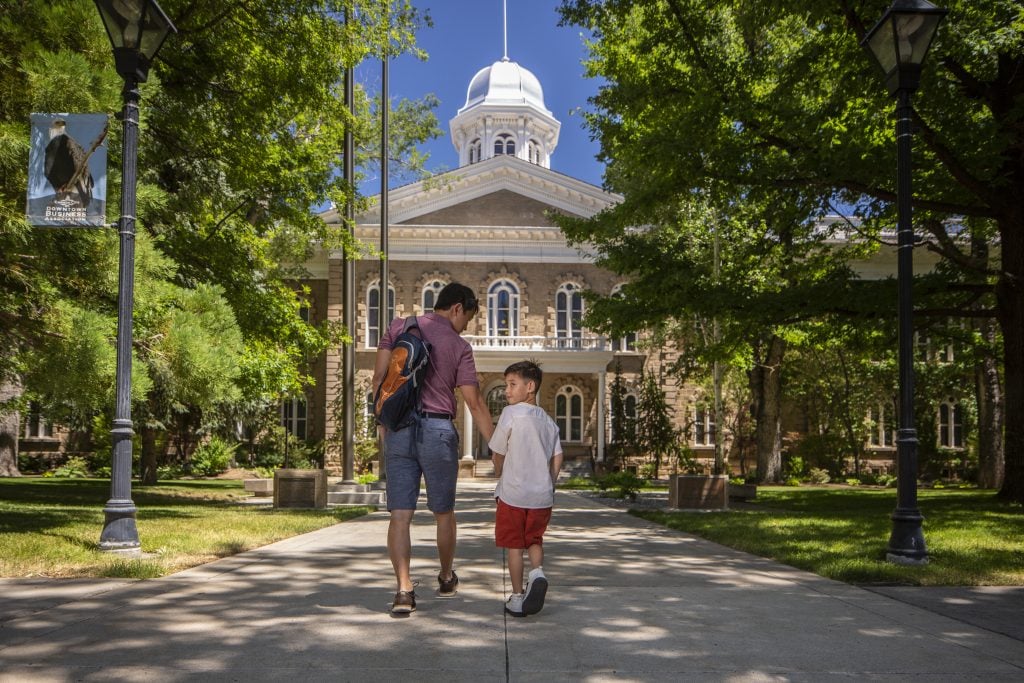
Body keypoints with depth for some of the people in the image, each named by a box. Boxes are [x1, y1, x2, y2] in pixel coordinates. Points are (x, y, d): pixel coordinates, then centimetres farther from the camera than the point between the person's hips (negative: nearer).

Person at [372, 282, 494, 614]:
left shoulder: (398, 328, 6)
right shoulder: (459, 346, -2)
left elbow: (379, 380, 2)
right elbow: (475, 403, -5)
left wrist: (385, 424, 13)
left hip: (399, 428, 2)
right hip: (438, 431, -2)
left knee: (400, 514, 1)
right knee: (443, 513, 16)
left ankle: (404, 589, -9)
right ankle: (446, 578, 32)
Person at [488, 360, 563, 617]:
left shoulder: (511, 413, -9)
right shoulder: (548, 420, 7)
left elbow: (498, 454, -3)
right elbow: (557, 459, 6)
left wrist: (499, 474, 16)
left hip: (513, 493, -4)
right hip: (542, 495, 4)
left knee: (514, 545, 8)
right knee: (535, 540, 20)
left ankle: (517, 597, 13)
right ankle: (537, 572, -7)